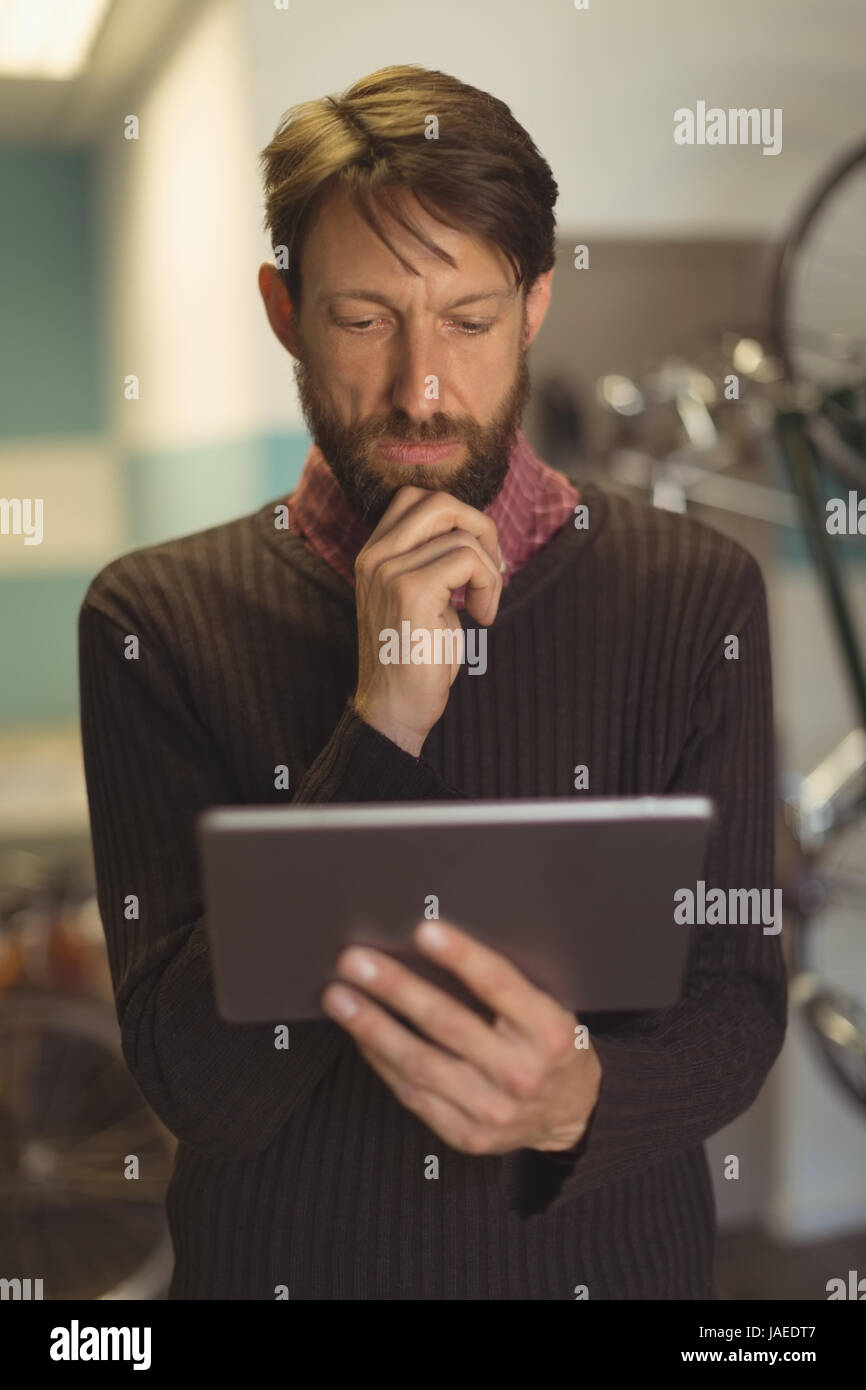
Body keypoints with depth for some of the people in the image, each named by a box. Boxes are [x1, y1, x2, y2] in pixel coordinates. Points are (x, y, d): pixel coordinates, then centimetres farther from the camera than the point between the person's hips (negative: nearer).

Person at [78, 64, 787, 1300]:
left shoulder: (696, 596, -10)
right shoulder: (155, 616, -12)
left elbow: (735, 1005, -7)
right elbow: (199, 1086, -17)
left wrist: (582, 1102, -28)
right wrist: (383, 723, -26)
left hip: (611, 1258, 1)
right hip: (279, 1260, 0)